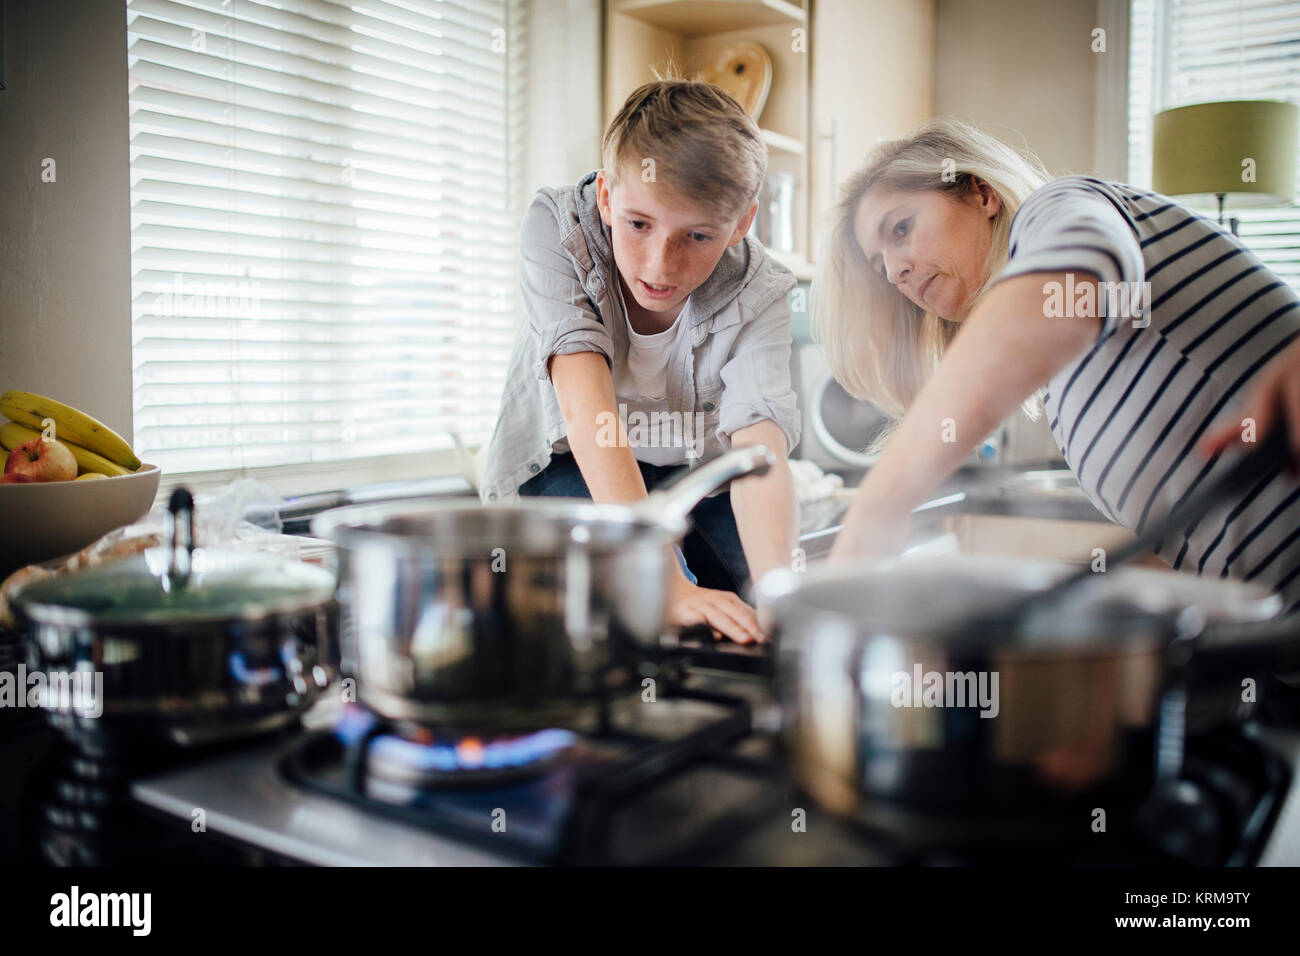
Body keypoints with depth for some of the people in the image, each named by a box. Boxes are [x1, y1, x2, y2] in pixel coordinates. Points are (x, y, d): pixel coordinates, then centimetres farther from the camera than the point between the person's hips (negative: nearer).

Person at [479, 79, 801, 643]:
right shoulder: (556, 225, -29)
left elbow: (758, 453, -38)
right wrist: (666, 584, -50)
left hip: (694, 465, 2)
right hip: (563, 457, -2)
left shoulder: (758, 295, -25)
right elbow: (586, 405, -40)